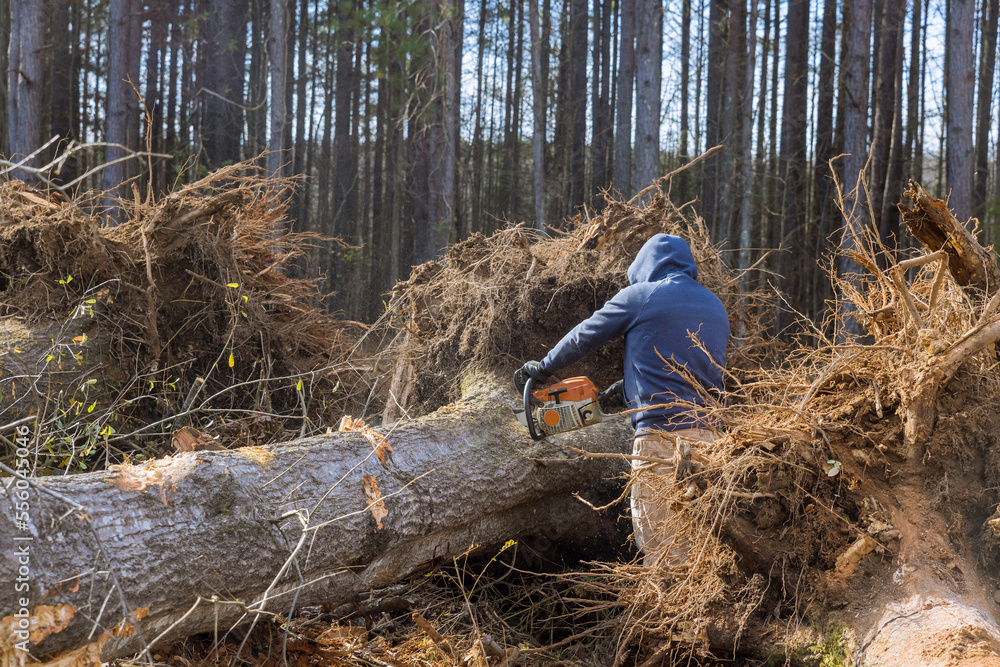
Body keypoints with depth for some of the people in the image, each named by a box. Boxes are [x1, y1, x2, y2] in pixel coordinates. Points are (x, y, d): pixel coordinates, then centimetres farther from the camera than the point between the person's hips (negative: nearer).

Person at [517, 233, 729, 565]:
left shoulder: (640, 297, -1)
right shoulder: (715, 307, 16)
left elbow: (584, 337, 10)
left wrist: (543, 368, 25)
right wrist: (627, 388, 30)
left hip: (661, 436, -7)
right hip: (707, 434, 7)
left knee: (658, 540, -4)